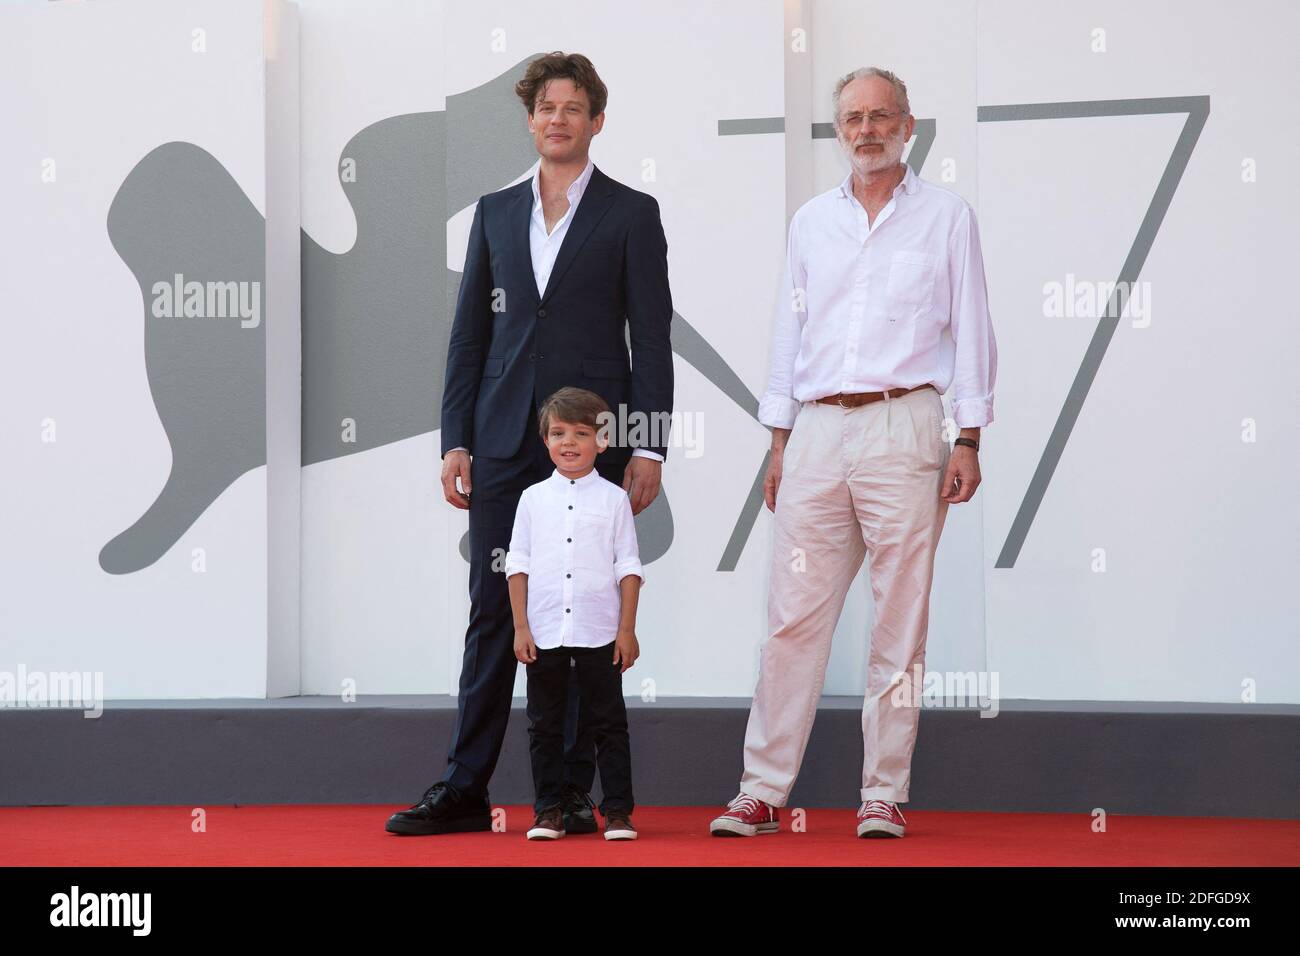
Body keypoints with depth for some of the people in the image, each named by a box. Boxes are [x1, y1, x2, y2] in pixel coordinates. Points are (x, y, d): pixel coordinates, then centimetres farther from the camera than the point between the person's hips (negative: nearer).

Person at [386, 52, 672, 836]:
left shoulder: (631, 214, 4)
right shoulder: (496, 212, 14)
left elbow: (653, 337, -1)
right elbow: (469, 332, 13)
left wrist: (649, 446, -9)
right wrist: (456, 440, 5)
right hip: (505, 441, 3)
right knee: (493, 613, 3)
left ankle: (572, 793, 7)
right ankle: (465, 792, 6)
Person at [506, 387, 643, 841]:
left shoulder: (613, 498, 2)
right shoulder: (533, 498, 6)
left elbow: (627, 567, 2)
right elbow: (518, 564, 6)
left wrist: (627, 629, -3)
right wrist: (520, 627, -1)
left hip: (599, 633, -2)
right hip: (543, 633, 2)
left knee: (608, 723, 2)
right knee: (544, 726, 6)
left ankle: (617, 811, 7)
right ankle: (549, 811, 14)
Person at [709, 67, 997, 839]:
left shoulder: (946, 216, 7)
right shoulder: (812, 222, 16)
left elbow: (971, 329, 4)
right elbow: (791, 332, 18)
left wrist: (968, 440, -4)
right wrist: (779, 444, 11)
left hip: (902, 428, -3)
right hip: (817, 430, 3)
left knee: (900, 621, -2)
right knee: (793, 616, -1)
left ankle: (885, 795, 4)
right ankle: (764, 792, 2)